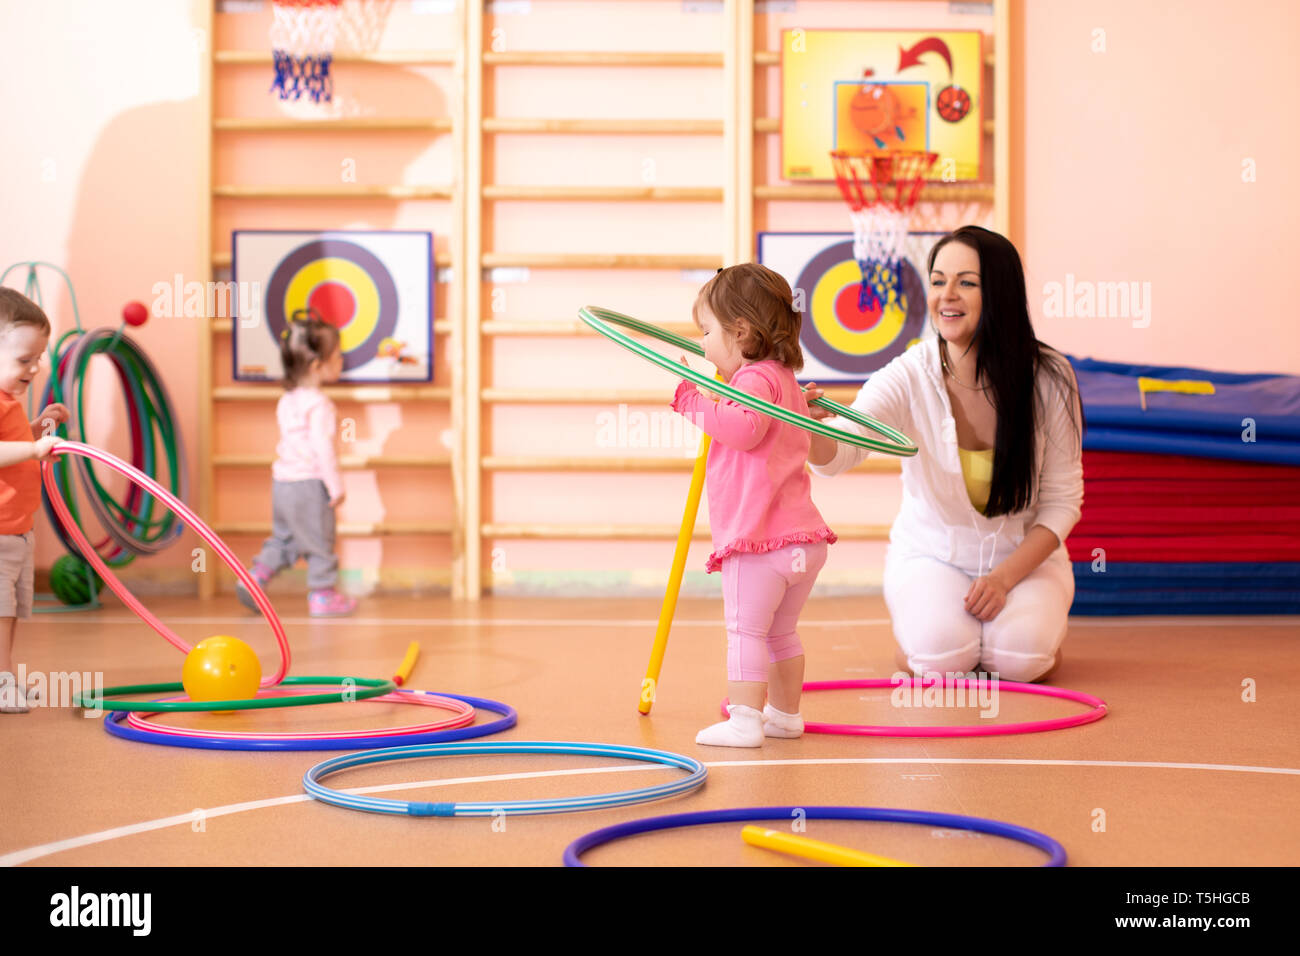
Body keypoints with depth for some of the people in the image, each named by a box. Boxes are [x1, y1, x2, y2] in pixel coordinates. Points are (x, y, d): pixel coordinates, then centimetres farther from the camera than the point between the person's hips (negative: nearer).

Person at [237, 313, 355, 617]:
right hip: (309, 483, -8)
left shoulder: (287, 400, 10)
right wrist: (335, 486, -16)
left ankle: (255, 577, 10)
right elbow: (322, 447, -23)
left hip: (282, 481, 8)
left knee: (283, 537, 20)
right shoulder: (318, 404, -18)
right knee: (319, 542, 4)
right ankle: (323, 594, 11)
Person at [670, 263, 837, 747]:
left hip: (758, 541, -10)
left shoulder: (756, 378, -9)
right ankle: (786, 713, 27)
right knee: (781, 632, 19)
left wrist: (694, 401, -24)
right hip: (802, 537, 10)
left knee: (745, 630, -7)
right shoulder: (786, 380, 23)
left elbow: (745, 429, -27)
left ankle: (744, 720, -9)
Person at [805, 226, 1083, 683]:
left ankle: (1040, 621, 11)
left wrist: (1004, 577, -19)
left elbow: (1063, 499, -8)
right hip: (932, 554, -1)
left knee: (1020, 657, -25)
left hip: (1027, 554, 1)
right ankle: (916, 619, 9)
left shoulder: (1049, 377, -15)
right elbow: (841, 449, -36)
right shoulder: (908, 376, -18)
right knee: (943, 653, -27)